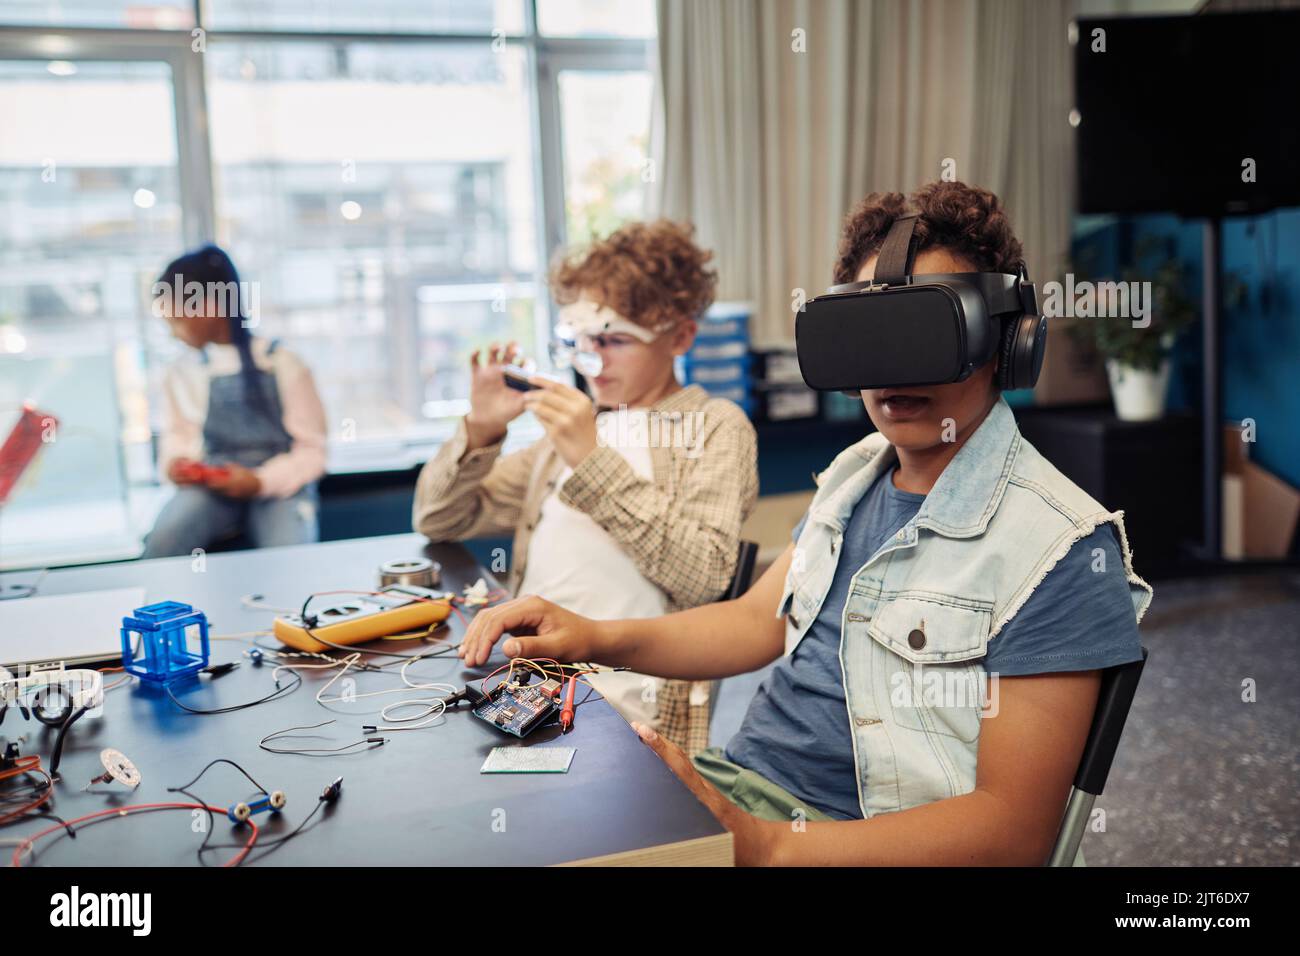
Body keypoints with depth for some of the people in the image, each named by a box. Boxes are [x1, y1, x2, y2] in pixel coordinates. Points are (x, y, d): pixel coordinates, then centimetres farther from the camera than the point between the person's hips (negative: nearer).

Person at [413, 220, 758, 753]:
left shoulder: (714, 425, 8)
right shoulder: (572, 428, 24)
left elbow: (706, 574, -10)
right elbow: (438, 520, 22)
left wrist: (594, 462, -14)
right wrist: (479, 430, 4)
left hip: (619, 704, -5)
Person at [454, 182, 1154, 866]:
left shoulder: (1060, 547, -15)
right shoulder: (856, 473, 10)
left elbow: (1015, 827, -17)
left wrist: (772, 843, -26)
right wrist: (596, 637, 0)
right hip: (732, 783, 7)